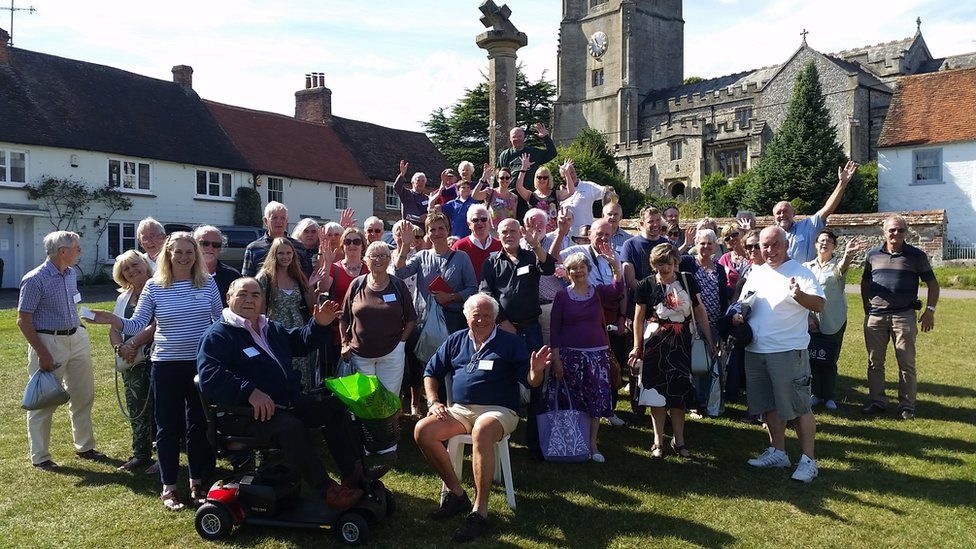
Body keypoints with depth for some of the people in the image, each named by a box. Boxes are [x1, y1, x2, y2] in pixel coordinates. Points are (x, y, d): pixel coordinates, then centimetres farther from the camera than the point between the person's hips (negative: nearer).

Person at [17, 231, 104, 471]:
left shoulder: (71, 274, 6)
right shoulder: (35, 279, -15)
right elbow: (23, 321, -14)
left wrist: (79, 329, 11)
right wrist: (42, 354, -17)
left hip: (76, 338, 7)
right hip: (48, 342, -7)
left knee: (84, 396, 14)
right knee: (44, 401, 3)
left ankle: (84, 446, 29)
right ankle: (39, 457, 16)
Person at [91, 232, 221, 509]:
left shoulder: (207, 283, 1)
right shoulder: (154, 287, -2)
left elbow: (220, 320, 7)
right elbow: (137, 325, -2)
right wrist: (112, 320, -19)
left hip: (202, 362, 1)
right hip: (167, 365, -1)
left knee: (200, 423, 10)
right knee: (168, 426, 7)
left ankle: (197, 482, 25)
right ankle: (168, 488, 21)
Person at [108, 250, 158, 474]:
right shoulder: (123, 297, 17)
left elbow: (157, 325, -18)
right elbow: (114, 330, 11)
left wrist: (133, 343, -17)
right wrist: (120, 347, -8)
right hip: (130, 363, 7)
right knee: (136, 410, 13)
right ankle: (140, 455, 24)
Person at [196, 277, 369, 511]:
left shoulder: (271, 329, 19)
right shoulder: (217, 335, -6)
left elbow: (300, 342, 33)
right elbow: (210, 375, -22)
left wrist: (319, 324, 12)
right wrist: (250, 392, -33)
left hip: (289, 403, 9)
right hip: (247, 413, -9)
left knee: (334, 406, 3)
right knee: (291, 427, -35)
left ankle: (353, 473, 2)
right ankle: (327, 491, -27)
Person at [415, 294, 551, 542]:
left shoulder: (510, 342, 5)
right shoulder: (455, 340, 15)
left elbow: (531, 382, 0)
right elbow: (431, 372, 20)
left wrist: (536, 371, -24)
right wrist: (433, 402, 3)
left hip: (498, 411, -4)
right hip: (459, 410, 5)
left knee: (482, 429, -39)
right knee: (422, 430, -20)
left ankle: (480, 510, -31)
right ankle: (455, 492, -5)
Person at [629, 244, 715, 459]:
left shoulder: (687, 280, 2)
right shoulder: (646, 285, -3)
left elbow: (699, 310, 6)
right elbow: (639, 318, 0)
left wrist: (709, 338, 3)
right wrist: (637, 347, -2)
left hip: (681, 342, 2)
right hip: (655, 342, -1)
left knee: (679, 392, 6)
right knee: (657, 392, 4)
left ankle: (679, 441, 18)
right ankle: (658, 441, 15)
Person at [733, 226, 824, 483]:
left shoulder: (800, 273, -8)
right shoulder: (756, 273, 12)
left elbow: (819, 305, -18)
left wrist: (799, 295, -37)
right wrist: (738, 316, 1)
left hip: (788, 350, -7)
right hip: (756, 350, 7)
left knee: (799, 406, -2)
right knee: (770, 405, 16)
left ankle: (808, 459, 9)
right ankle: (777, 452, 29)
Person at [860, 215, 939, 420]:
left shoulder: (916, 255, 3)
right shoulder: (873, 255, 9)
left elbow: (932, 284, 6)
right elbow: (865, 282, 20)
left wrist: (930, 310, -2)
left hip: (904, 315, -2)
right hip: (875, 316, 2)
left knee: (906, 363, 1)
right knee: (875, 362, 6)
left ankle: (907, 406, 11)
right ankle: (877, 401, 16)